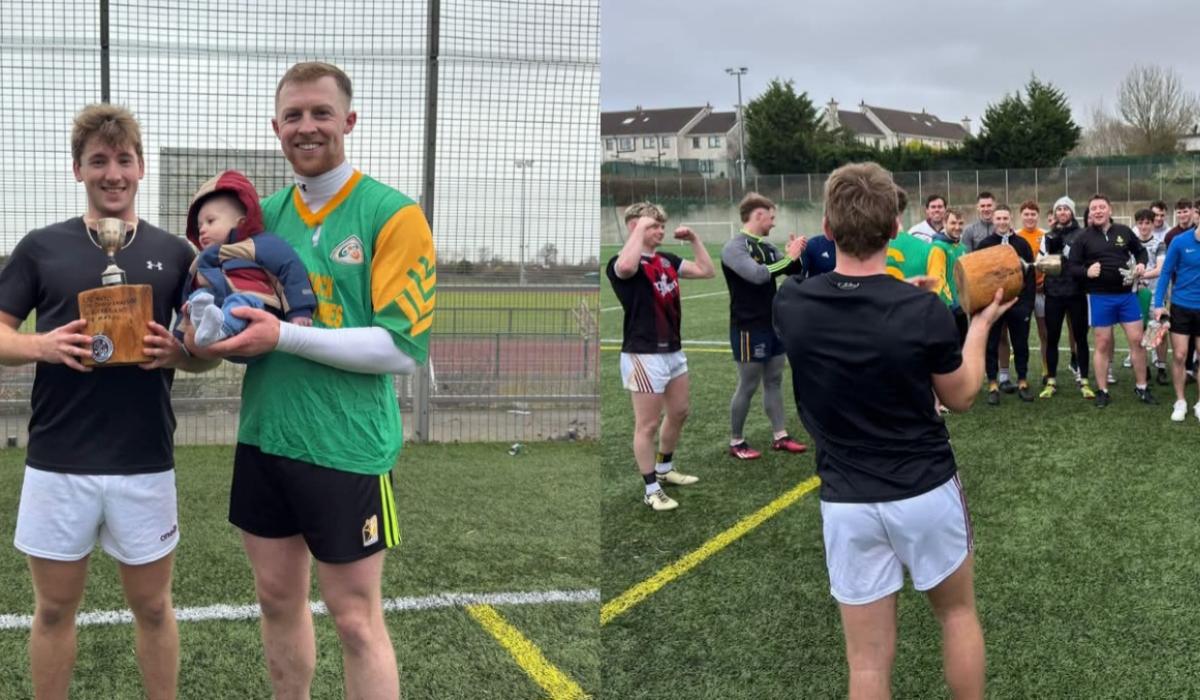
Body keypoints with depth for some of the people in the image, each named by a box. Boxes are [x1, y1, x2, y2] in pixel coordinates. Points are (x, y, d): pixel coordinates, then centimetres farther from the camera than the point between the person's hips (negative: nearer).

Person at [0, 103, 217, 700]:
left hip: (145, 462, 0)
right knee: (54, 608, 11)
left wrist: (176, 352, -14)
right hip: (57, 461, 0)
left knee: (152, 606, 11)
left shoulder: (174, 253, 4)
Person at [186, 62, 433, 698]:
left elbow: (404, 348, -17)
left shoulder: (392, 214, -10)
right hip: (263, 435, 6)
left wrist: (284, 337, -21)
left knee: (355, 620, 4)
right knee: (278, 599, 17)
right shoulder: (265, 212, 8)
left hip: (348, 445, -5)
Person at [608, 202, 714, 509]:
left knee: (679, 413, 21)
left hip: (673, 351, 8)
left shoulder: (668, 260, 9)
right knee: (648, 424, 0)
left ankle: (664, 469, 41)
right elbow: (626, 268, -40)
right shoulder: (621, 263, -14)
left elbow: (707, 271, 15)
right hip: (644, 355, -8)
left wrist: (694, 239, 4)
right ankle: (651, 490, 10)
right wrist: (640, 227, -28)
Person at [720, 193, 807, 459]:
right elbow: (757, 274, -31)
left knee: (774, 381, 13)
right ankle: (736, 442, 13)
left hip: (772, 325, 8)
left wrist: (796, 255, -7)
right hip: (749, 328, -8)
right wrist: (789, 257, -22)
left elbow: (794, 272, 14)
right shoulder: (735, 248, -16)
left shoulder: (766, 247, 7)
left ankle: (780, 436, 21)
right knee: (748, 386, 1)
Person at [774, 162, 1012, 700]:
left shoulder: (790, 306, -10)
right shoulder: (924, 311, -17)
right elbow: (960, 397, 1)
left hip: (846, 503, 2)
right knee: (957, 614, 25)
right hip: (926, 493, -1)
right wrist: (981, 324, 14)